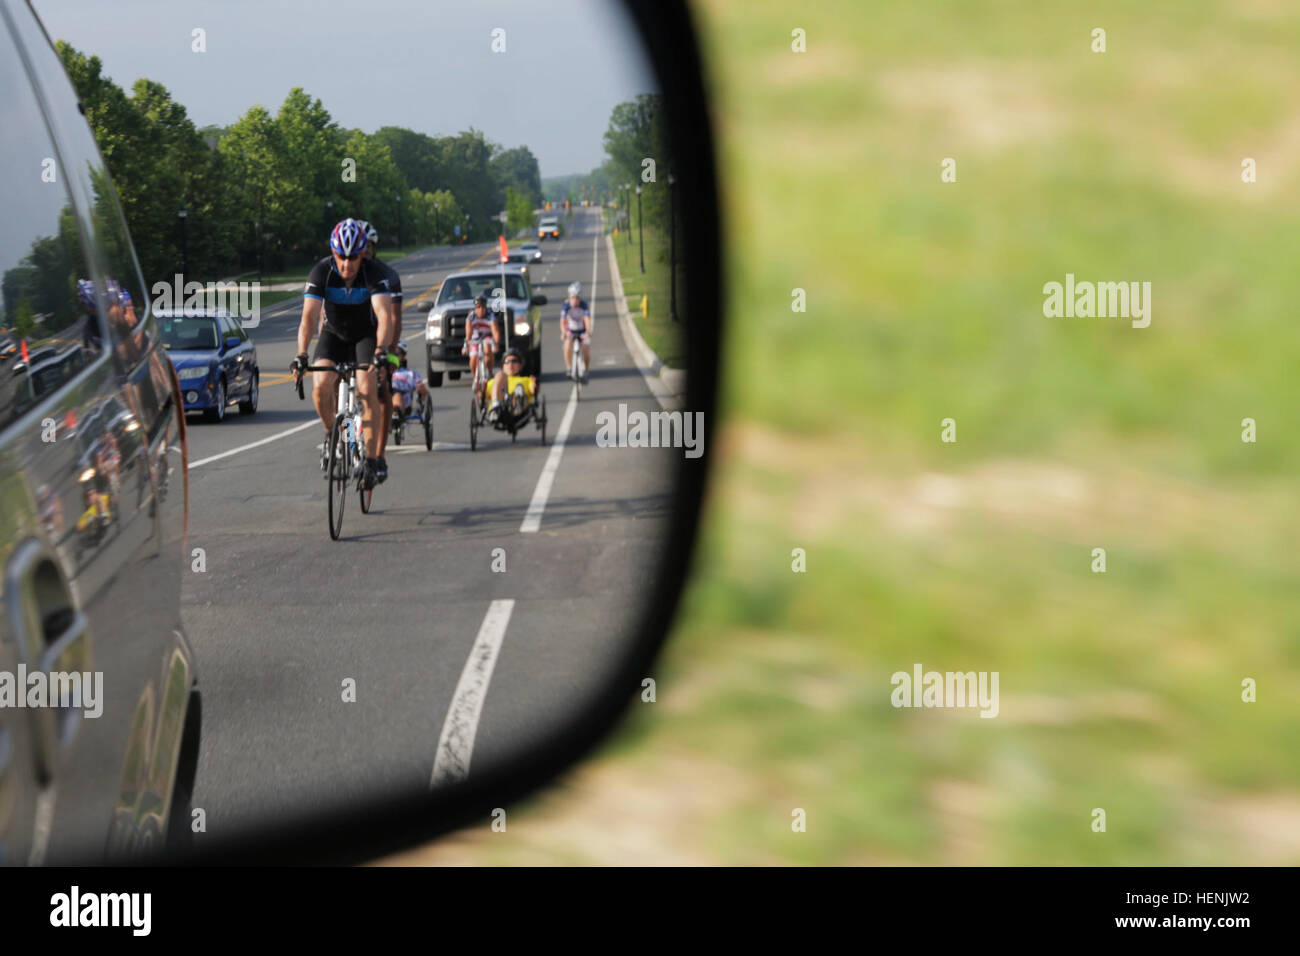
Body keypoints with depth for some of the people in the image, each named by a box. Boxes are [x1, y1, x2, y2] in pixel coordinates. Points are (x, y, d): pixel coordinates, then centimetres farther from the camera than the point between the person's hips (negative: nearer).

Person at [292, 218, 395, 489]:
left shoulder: (373, 273, -26)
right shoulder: (322, 271, -24)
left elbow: (385, 316, -37)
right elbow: (309, 316, -31)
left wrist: (381, 351, -53)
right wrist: (301, 355, -44)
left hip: (365, 335, -1)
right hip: (333, 334, 1)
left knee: (367, 390, -22)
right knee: (321, 386, -23)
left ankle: (371, 460, -15)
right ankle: (331, 434, 5)